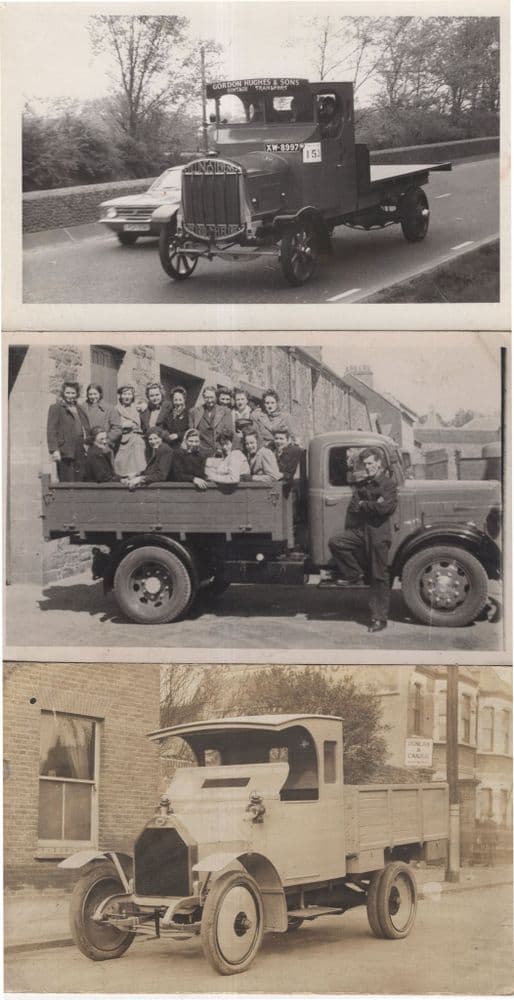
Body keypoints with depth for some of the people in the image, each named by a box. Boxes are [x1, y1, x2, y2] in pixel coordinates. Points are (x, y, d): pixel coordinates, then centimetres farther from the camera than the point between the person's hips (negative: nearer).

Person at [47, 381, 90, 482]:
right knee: (67, 485, -9)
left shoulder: (79, 409, 21)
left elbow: (87, 430, 27)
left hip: (81, 453, 6)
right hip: (65, 453, -6)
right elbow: (51, 431, -6)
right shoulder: (56, 408, 2)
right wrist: (54, 450, -15)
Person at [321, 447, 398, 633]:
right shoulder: (362, 485, 15)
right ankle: (353, 576, 1)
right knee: (335, 542, -18)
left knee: (379, 577, -2)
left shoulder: (388, 484, -3)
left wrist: (363, 504, -7)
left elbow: (387, 507, -18)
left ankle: (379, 618, 4)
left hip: (379, 534, -6)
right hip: (360, 531, 6)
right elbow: (353, 508, 9)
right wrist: (373, 505, -7)